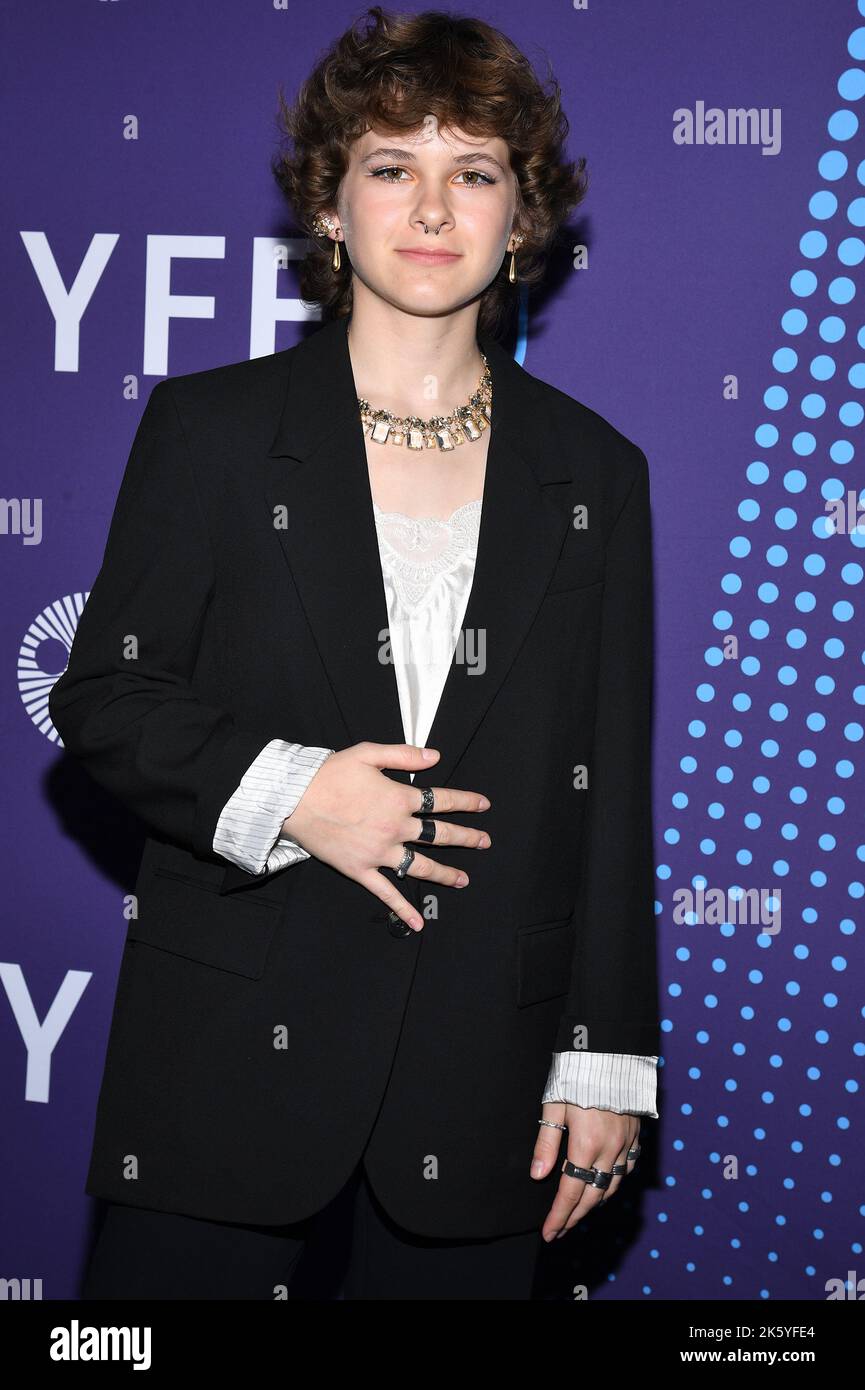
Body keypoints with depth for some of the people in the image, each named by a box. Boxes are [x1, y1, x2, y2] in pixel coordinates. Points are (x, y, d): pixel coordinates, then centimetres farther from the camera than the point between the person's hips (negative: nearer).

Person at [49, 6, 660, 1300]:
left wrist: (607, 1061, 3)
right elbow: (103, 695, 1)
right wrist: (281, 791, -16)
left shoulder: (594, 473, 6)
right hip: (235, 1041, -1)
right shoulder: (210, 429, 1)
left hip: (487, 1060, 2)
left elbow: (611, 790, 6)